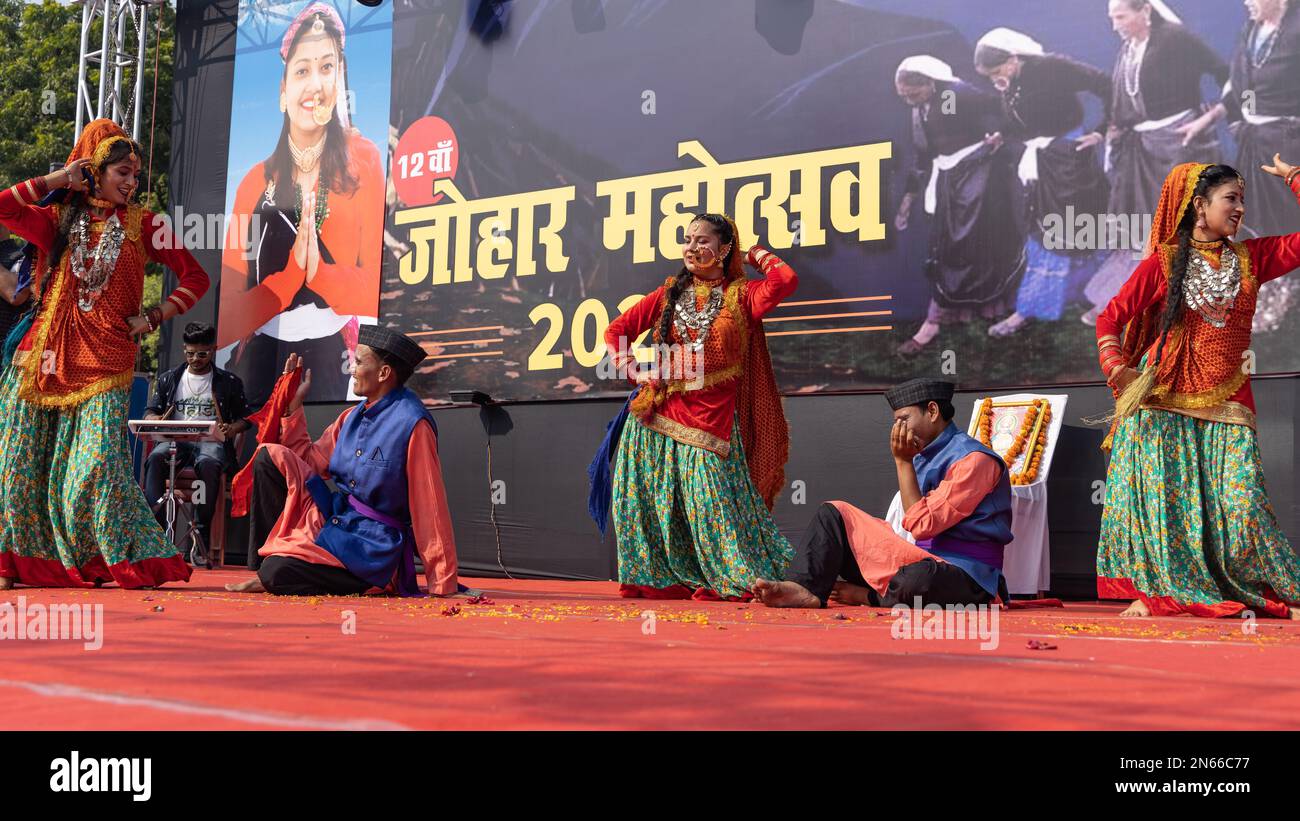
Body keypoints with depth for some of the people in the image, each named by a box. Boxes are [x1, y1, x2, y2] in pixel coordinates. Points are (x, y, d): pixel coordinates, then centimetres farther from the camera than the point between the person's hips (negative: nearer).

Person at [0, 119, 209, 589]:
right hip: (43, 357, 3)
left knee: (98, 462, -13)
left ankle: (136, 561, -4)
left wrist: (154, 319, -1)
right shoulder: (57, 219, 11)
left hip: (104, 362, -3)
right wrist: (57, 179, 0)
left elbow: (195, 278, 7)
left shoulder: (142, 225, 7)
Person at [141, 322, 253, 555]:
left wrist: (231, 429, -10)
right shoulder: (168, 379, 20)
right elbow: (150, 411, 16)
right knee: (155, 459, -34)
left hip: (211, 442, -2)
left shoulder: (229, 382, 14)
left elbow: (245, 418, 13)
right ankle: (156, 524, -41)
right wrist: (154, 419, -10)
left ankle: (202, 534, -35)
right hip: (176, 440, 2)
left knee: (208, 464, -39)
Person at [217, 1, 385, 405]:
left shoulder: (363, 160, -1)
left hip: (334, 364, -1)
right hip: (260, 364, 2)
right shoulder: (255, 183, 4)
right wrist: (292, 273, -18)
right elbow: (226, 321, -4)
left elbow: (375, 286, -6)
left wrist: (318, 273, -23)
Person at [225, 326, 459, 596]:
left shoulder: (412, 424, -17)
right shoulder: (352, 417, 8)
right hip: (331, 520, 8)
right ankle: (273, 550, 0)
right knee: (271, 457, -5)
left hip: (370, 548, -8)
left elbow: (430, 507, -17)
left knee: (277, 574, -28)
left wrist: (443, 586, -16)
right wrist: (293, 406, 10)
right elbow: (308, 461, 18)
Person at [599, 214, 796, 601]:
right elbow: (616, 330, 16)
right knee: (652, 499, 1)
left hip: (712, 421, -3)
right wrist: (633, 371, 1)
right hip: (659, 415, 4)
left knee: (713, 504, -7)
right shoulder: (669, 294, 12)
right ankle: (655, 577, 12)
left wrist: (757, 255, 1)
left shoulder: (741, 295, 3)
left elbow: (786, 280, -17)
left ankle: (739, 577, 6)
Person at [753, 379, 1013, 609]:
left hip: (966, 577, -8)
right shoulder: (924, 457, 16)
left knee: (917, 580, -43)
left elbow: (922, 525, -18)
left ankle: (868, 596, -10)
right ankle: (805, 588, -19)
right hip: (921, 562, 8)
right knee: (835, 512, 4)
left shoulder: (974, 460, -12)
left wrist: (903, 461, -14)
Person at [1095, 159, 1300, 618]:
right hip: (1163, 399, -1)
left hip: (1226, 406, 1)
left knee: (1240, 501, -7)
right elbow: (1111, 317, 2)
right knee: (1157, 491, -6)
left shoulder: (1251, 259, 9)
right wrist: (1118, 370, -12)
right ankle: (1153, 590, 3)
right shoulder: (1163, 261, 1)